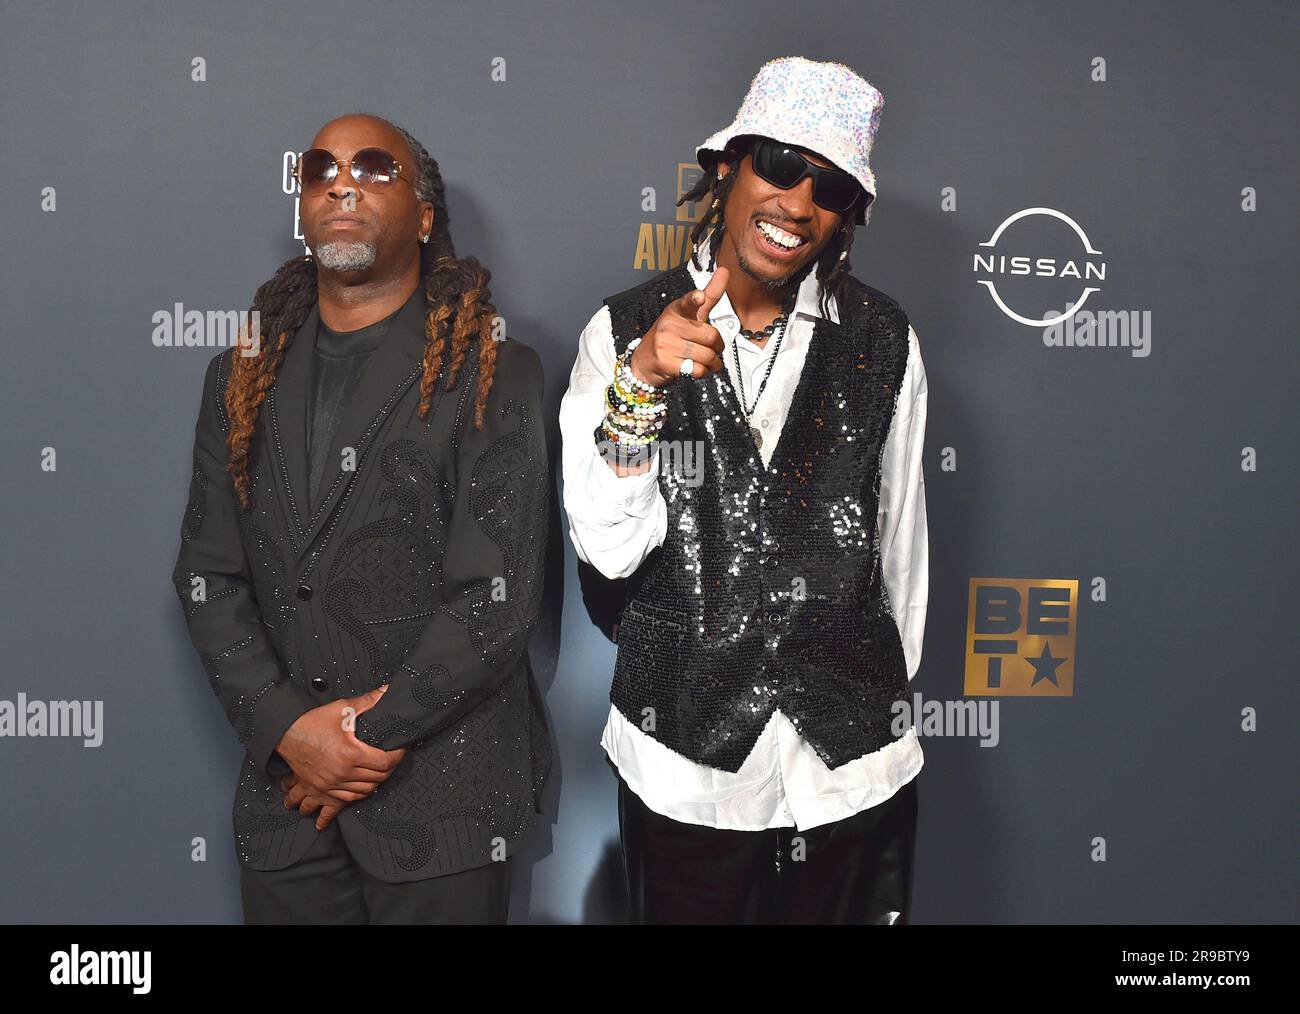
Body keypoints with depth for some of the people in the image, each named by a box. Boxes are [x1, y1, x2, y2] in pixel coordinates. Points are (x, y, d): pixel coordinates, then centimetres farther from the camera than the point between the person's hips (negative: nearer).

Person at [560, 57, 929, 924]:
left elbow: (900, 537, 7)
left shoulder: (884, 341, -1)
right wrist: (640, 381, -24)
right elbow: (610, 550, -11)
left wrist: (894, 694, 14)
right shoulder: (627, 330, -5)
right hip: (682, 764, -1)